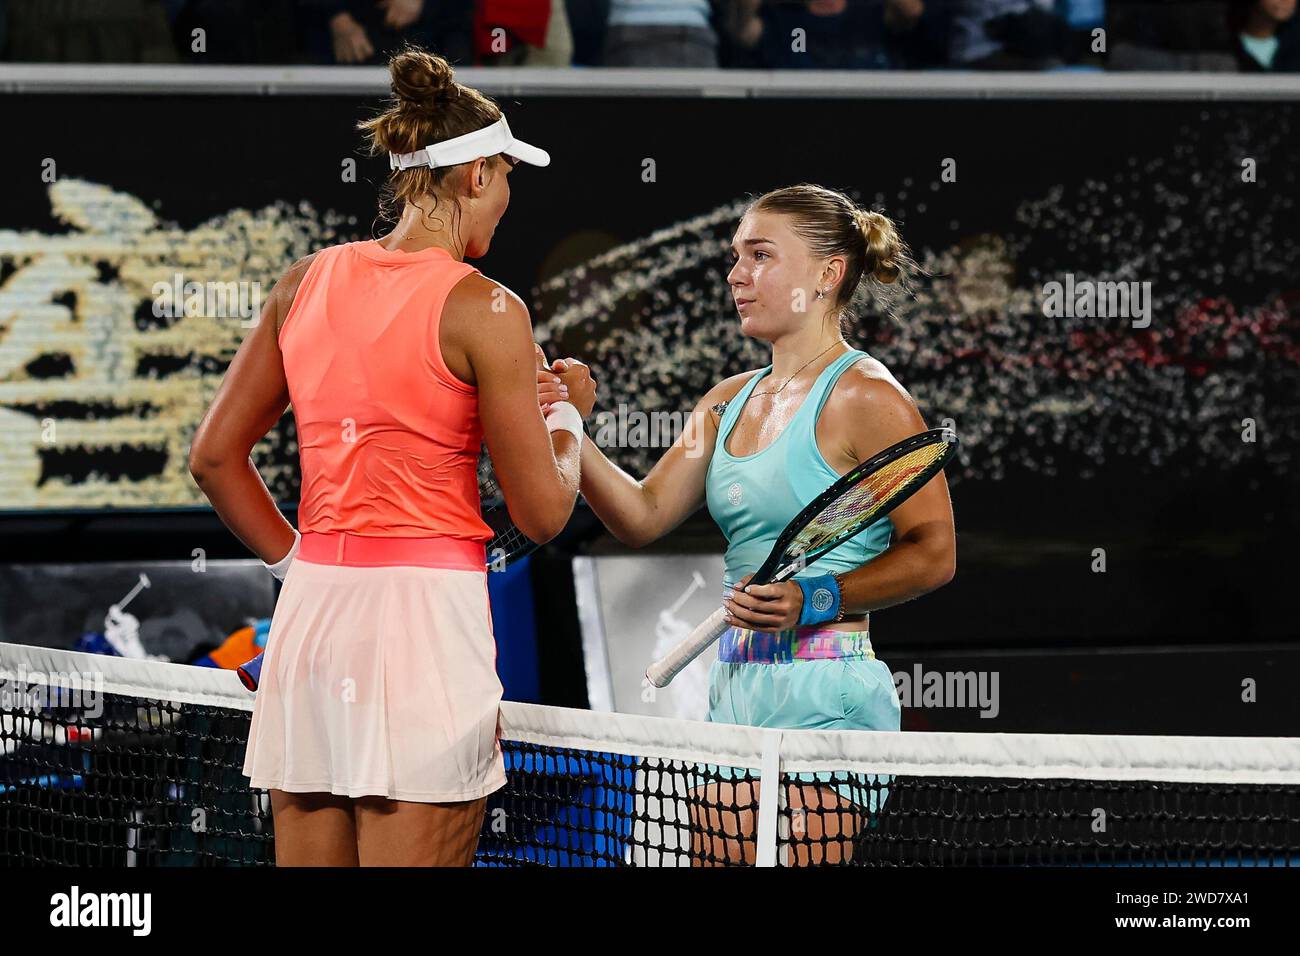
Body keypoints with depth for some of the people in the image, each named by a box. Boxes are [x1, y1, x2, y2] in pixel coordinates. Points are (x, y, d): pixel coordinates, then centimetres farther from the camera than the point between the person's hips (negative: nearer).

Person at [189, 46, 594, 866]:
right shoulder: (484, 310, -8)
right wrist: (568, 414, 13)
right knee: (415, 850, -2)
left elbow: (215, 456, 13)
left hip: (308, 613, 6)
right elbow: (542, 514, -5)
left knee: (310, 856, 10)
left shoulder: (306, 283, 8)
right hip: (429, 612, -6)